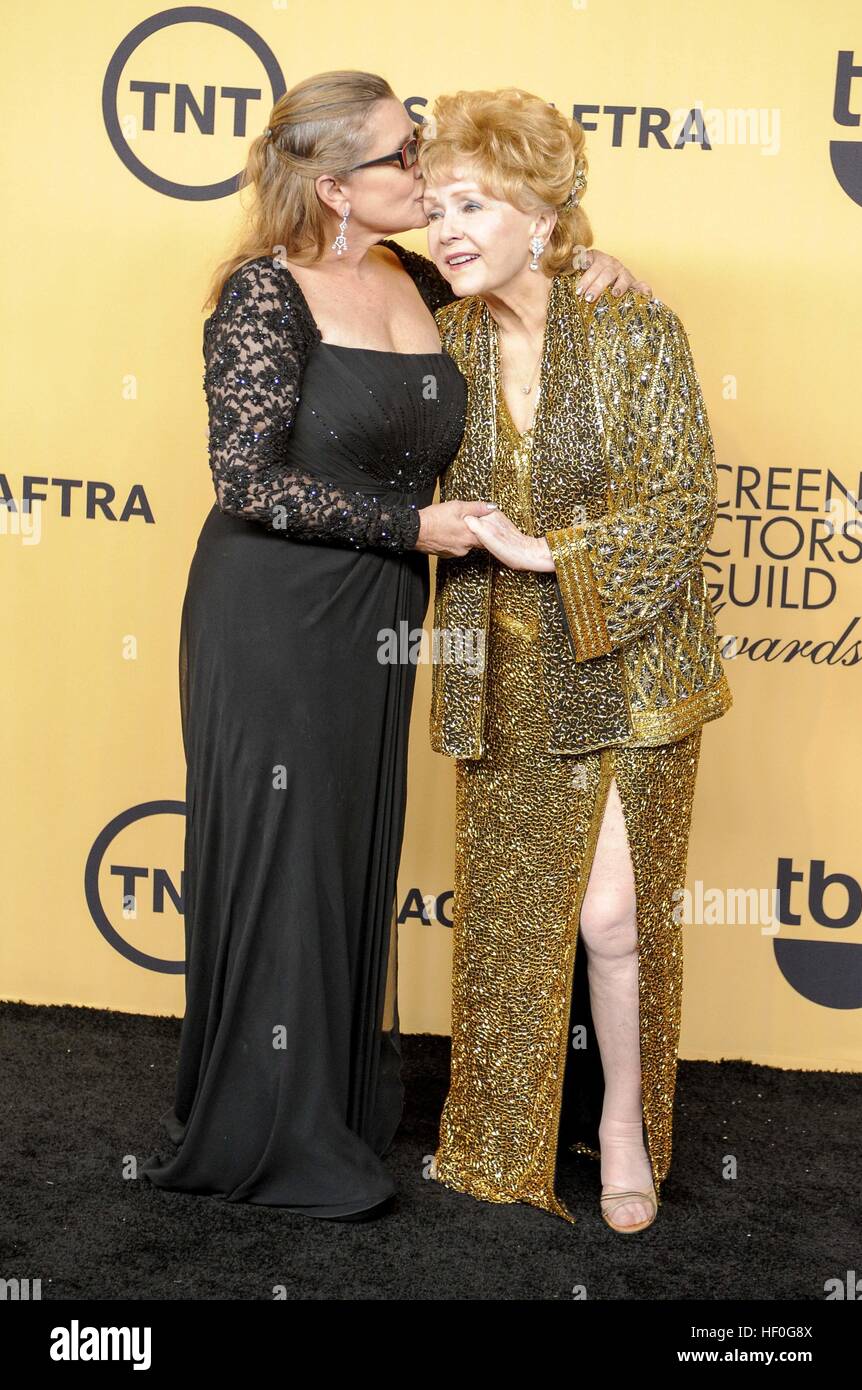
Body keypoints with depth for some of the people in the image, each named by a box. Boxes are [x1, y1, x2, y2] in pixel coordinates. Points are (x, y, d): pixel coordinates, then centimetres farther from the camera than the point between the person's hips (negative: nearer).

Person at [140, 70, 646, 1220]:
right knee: (279, 858, 2)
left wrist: (585, 266, 7)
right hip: (274, 620, -7)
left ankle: (349, 1095, 33)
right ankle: (271, 1134, 19)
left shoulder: (418, 284, 7)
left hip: (376, 622, 7)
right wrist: (413, 526, -16)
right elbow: (249, 482, -18)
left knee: (360, 857, 15)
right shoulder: (267, 292, -13)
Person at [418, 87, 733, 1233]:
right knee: (510, 914, 10)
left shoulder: (636, 332, -9)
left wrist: (541, 550, -18)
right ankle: (514, 1136, 30)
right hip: (505, 685, 4)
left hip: (624, 672, -4)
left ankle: (623, 1120, 22)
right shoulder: (447, 343, 4)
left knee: (611, 912, -4)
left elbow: (677, 507, -13)